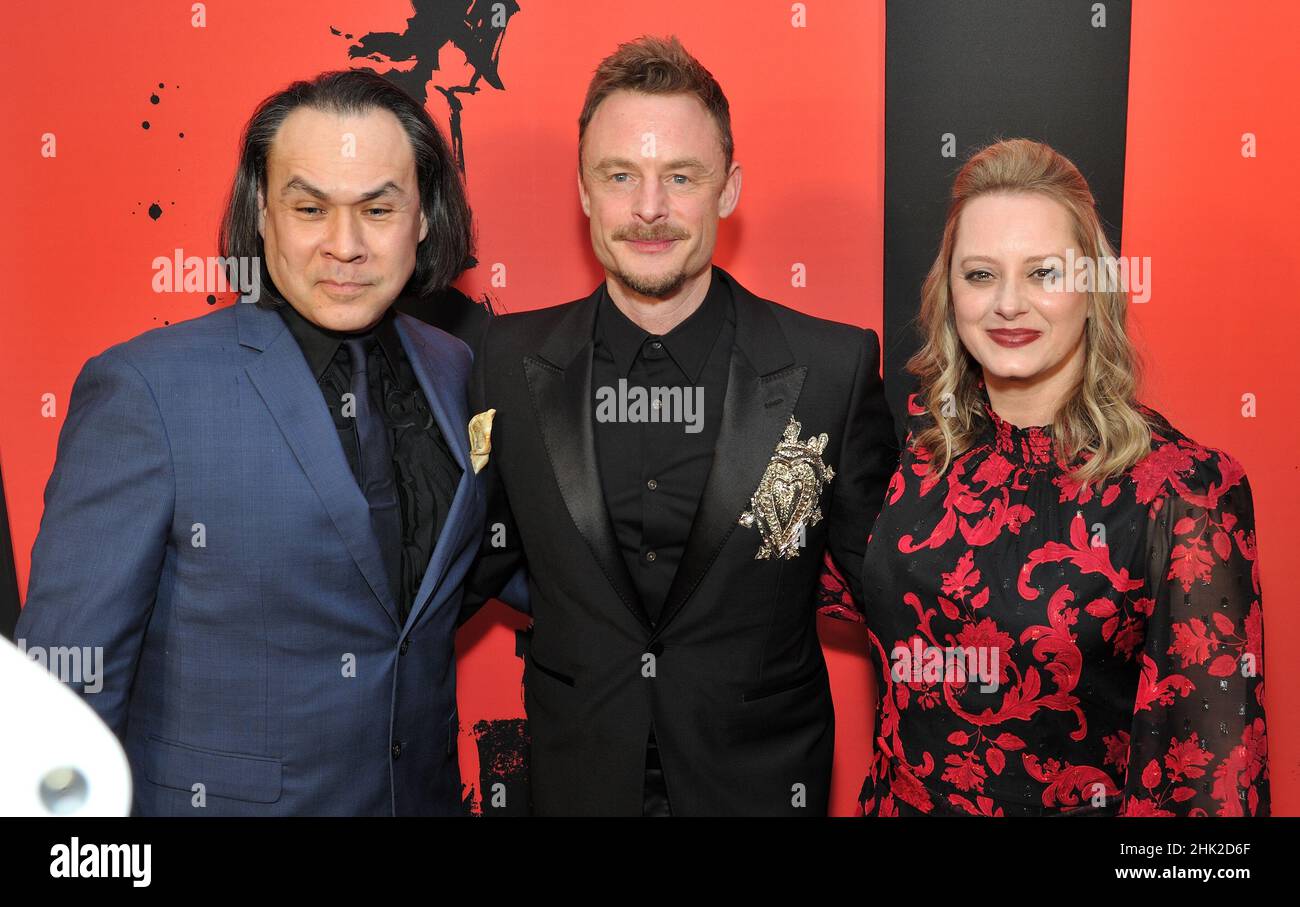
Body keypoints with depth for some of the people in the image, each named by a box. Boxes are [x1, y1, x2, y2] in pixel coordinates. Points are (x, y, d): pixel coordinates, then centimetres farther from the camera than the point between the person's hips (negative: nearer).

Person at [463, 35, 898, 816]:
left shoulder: (836, 367, -12)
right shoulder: (511, 363, -7)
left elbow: (882, 574, -3)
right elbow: (485, 556, 3)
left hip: (765, 780, -1)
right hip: (576, 779, 2)